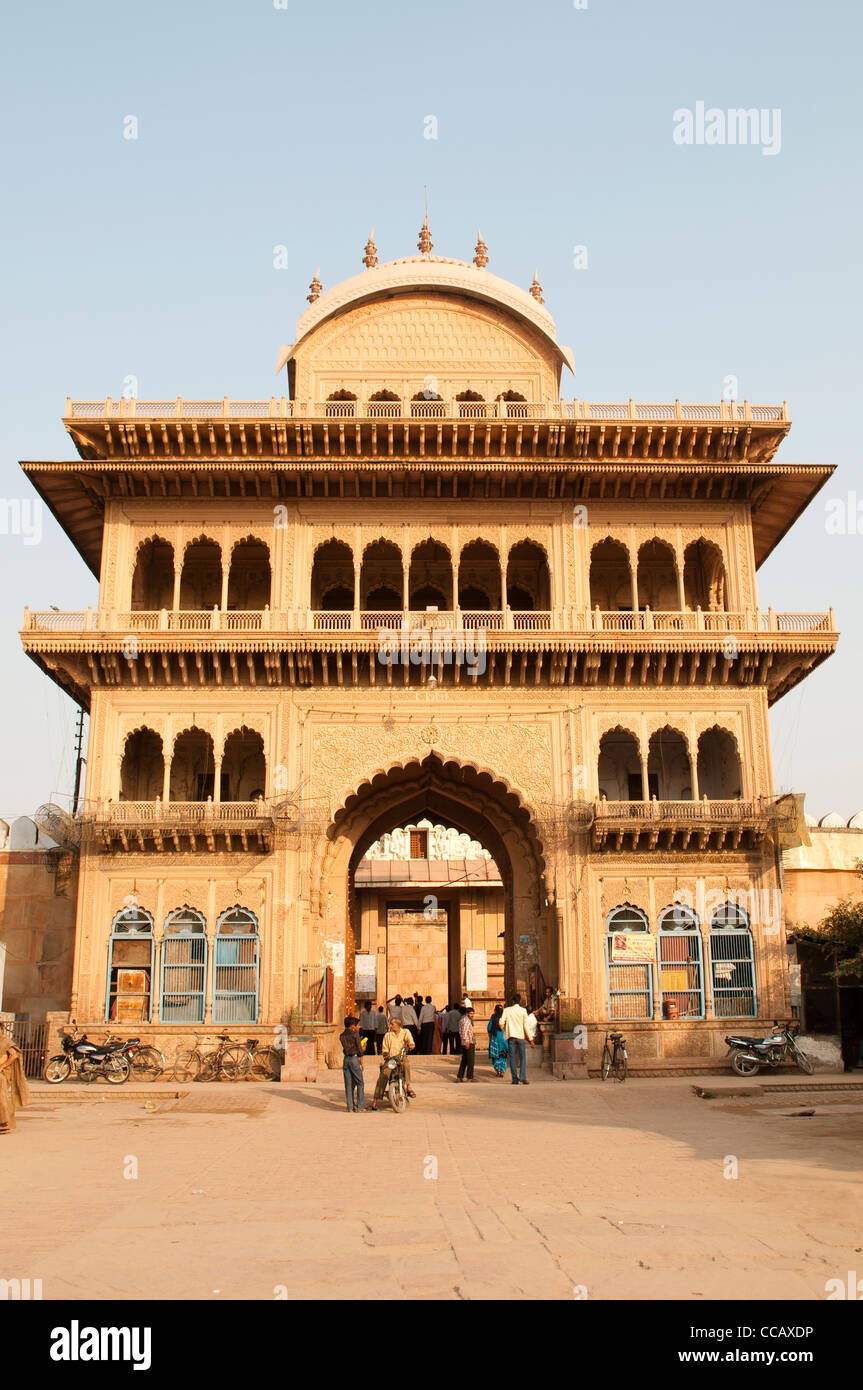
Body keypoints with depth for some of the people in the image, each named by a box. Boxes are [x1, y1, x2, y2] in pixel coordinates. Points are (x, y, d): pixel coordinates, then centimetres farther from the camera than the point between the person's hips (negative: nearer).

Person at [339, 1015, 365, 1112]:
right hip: (354, 1058, -5)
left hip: (346, 1059, 5)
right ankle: (360, 1106, 0)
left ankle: (350, 1107, 5)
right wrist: (361, 1061, 1)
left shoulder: (341, 1036, 8)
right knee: (360, 1083, 3)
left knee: (348, 1085, 7)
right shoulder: (355, 1033, -7)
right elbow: (359, 1048, -7)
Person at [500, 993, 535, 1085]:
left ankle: (515, 1079, 1)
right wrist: (530, 1039, 2)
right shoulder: (523, 1011, 2)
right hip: (521, 1036, -1)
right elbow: (525, 1026, -2)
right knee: (523, 1058, 2)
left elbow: (501, 1022, -6)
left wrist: (504, 1030, 15)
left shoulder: (507, 1010, 4)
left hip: (511, 1036, 1)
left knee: (512, 1058, 5)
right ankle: (523, 1077, -14)